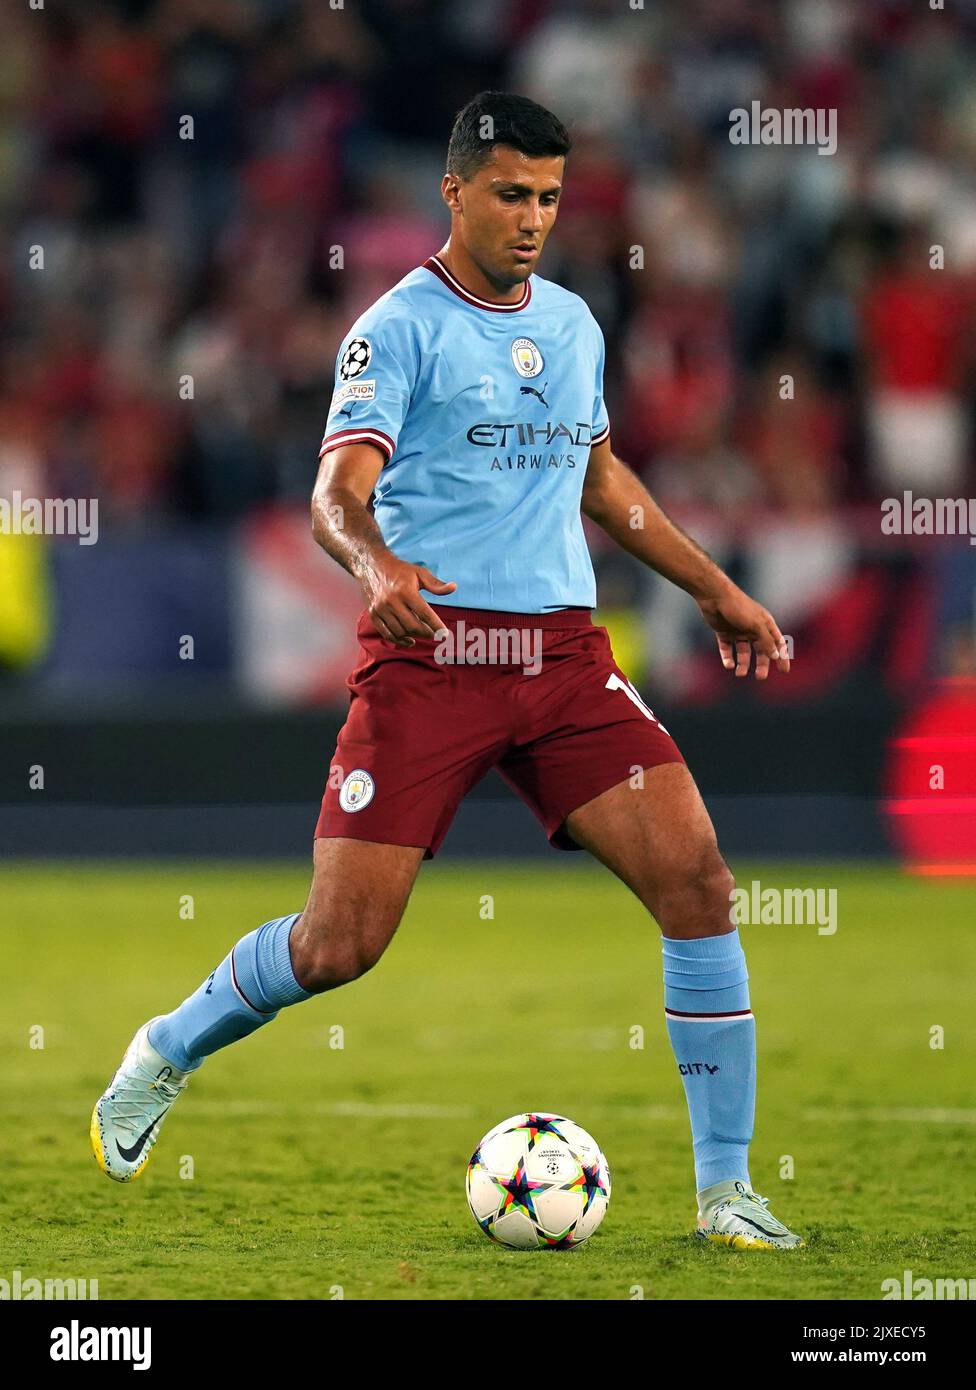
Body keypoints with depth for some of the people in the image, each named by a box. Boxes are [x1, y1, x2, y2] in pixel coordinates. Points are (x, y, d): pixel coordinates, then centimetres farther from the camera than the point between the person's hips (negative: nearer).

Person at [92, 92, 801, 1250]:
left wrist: (713, 588, 31)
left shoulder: (573, 323, 15)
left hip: (563, 651, 5)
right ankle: (166, 1054, 23)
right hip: (427, 652, -5)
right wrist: (376, 566, -39)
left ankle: (724, 1190, -4)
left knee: (697, 881, -12)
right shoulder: (400, 327, -5)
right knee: (339, 946, -8)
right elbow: (337, 493, -17)